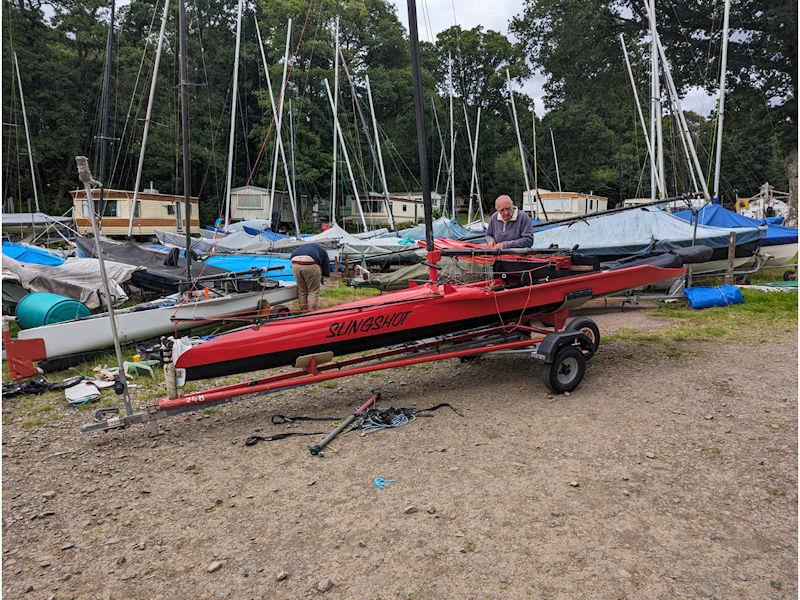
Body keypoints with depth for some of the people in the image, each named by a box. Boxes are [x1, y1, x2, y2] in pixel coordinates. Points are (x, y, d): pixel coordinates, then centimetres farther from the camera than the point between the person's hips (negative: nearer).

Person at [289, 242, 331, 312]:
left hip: (295, 264, 5)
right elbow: (326, 272, 19)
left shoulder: (301, 247, 41)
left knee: (301, 291, 17)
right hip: (310, 265, -5)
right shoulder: (323, 251, 27)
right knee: (313, 291, 7)